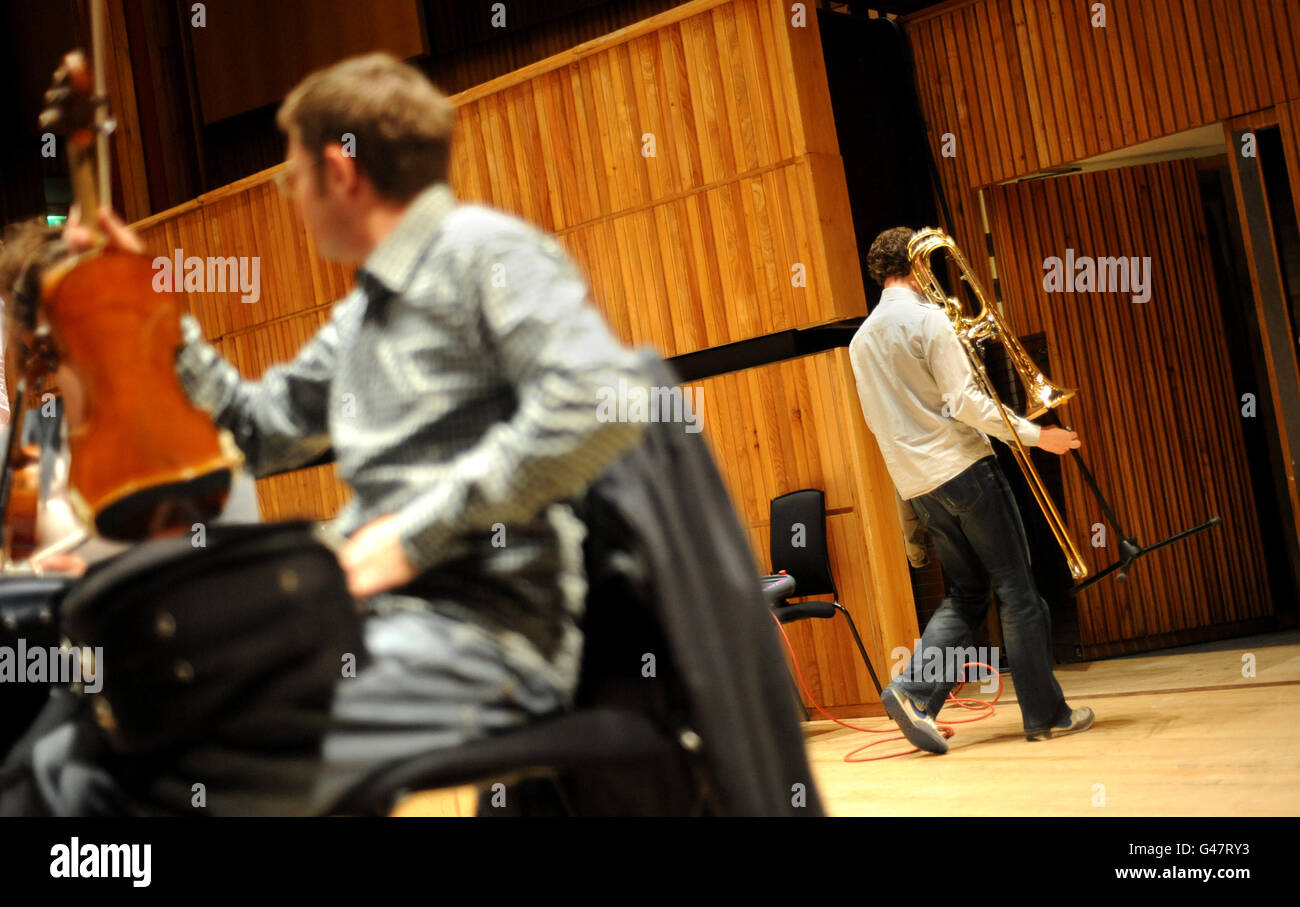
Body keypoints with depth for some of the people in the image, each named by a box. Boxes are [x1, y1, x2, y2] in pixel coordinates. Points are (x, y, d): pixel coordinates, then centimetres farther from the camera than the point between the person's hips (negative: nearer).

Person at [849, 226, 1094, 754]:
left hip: (915, 485, 7)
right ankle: (1045, 714, 5)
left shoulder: (861, 340, 13)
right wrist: (1033, 434, -8)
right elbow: (965, 402, -14)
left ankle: (914, 691, -6)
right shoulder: (926, 318, -10)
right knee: (1016, 591, 1)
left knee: (966, 594, 12)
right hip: (962, 468, -7)